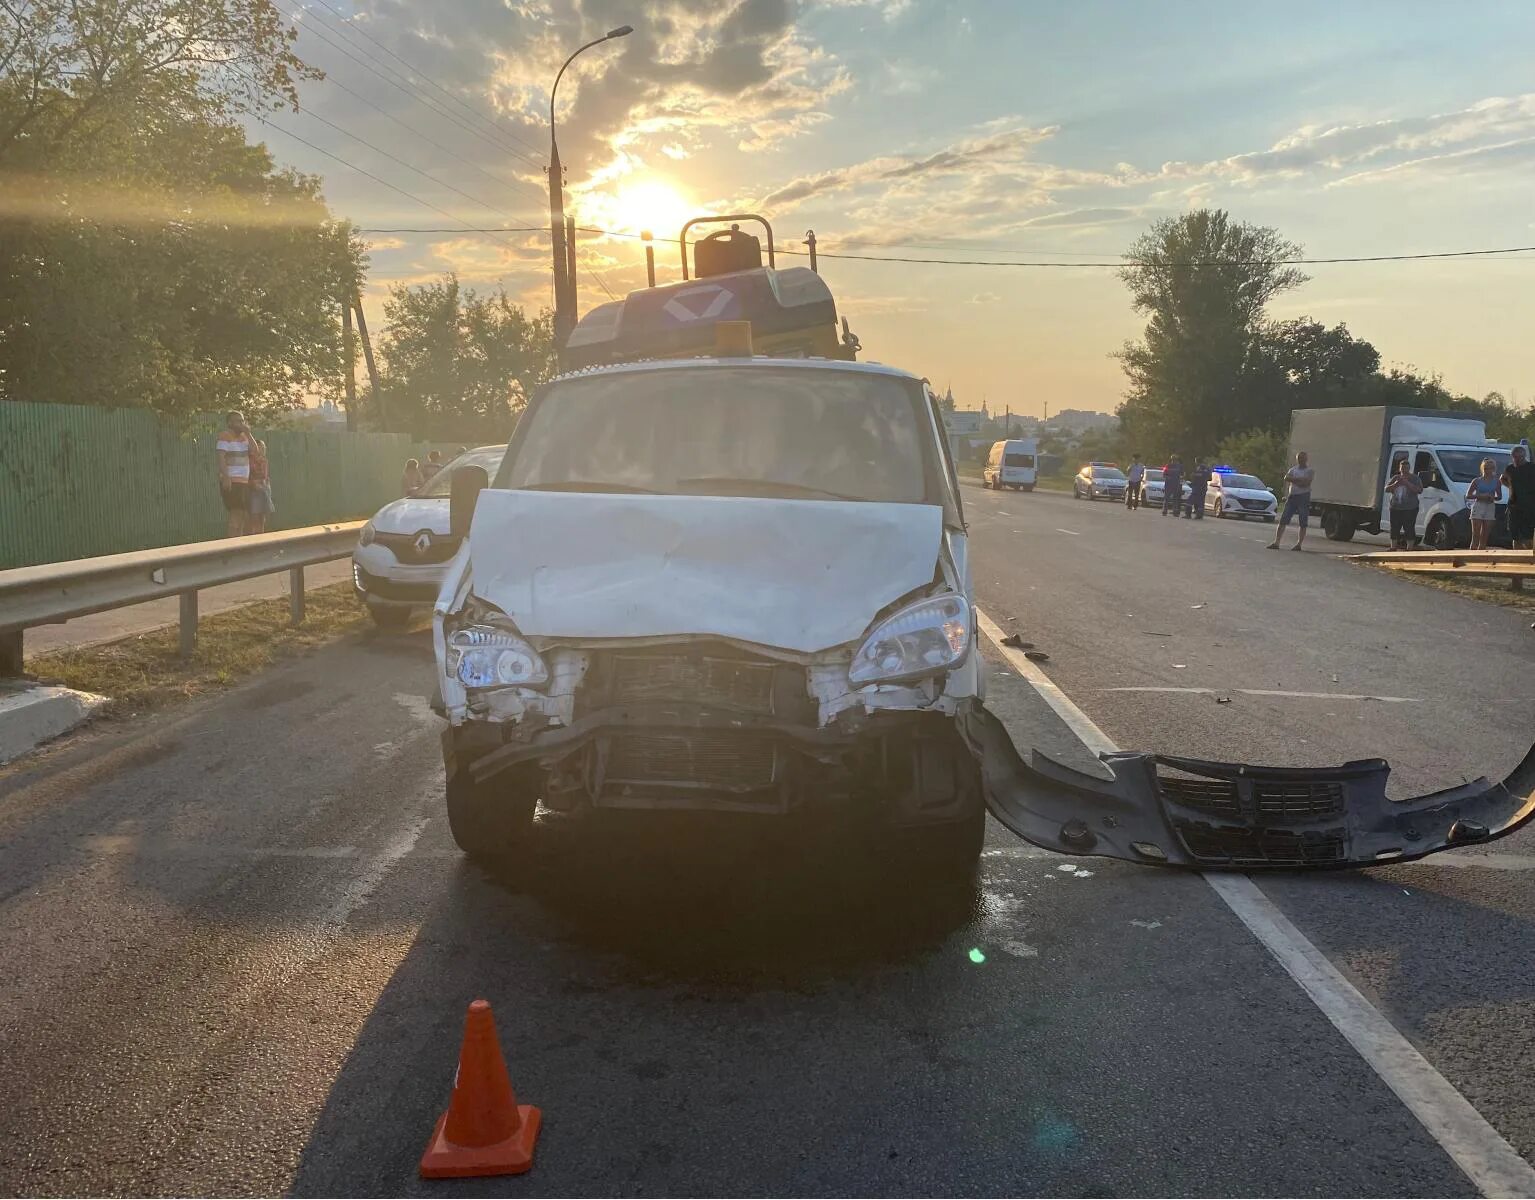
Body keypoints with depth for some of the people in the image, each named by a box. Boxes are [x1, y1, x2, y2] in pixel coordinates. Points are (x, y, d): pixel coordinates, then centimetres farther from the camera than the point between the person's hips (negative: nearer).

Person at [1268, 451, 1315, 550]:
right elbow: (1286, 478, -3)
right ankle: (1276, 542, -5)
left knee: (1303, 523, -1)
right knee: (1283, 520, -3)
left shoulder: (1310, 470, 1)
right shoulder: (1293, 469, 15)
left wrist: (1294, 480, -5)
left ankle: (1299, 544, 3)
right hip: (1292, 496, 4)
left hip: (1303, 496, -4)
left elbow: (1306, 483, -14)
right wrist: (1300, 480, -9)